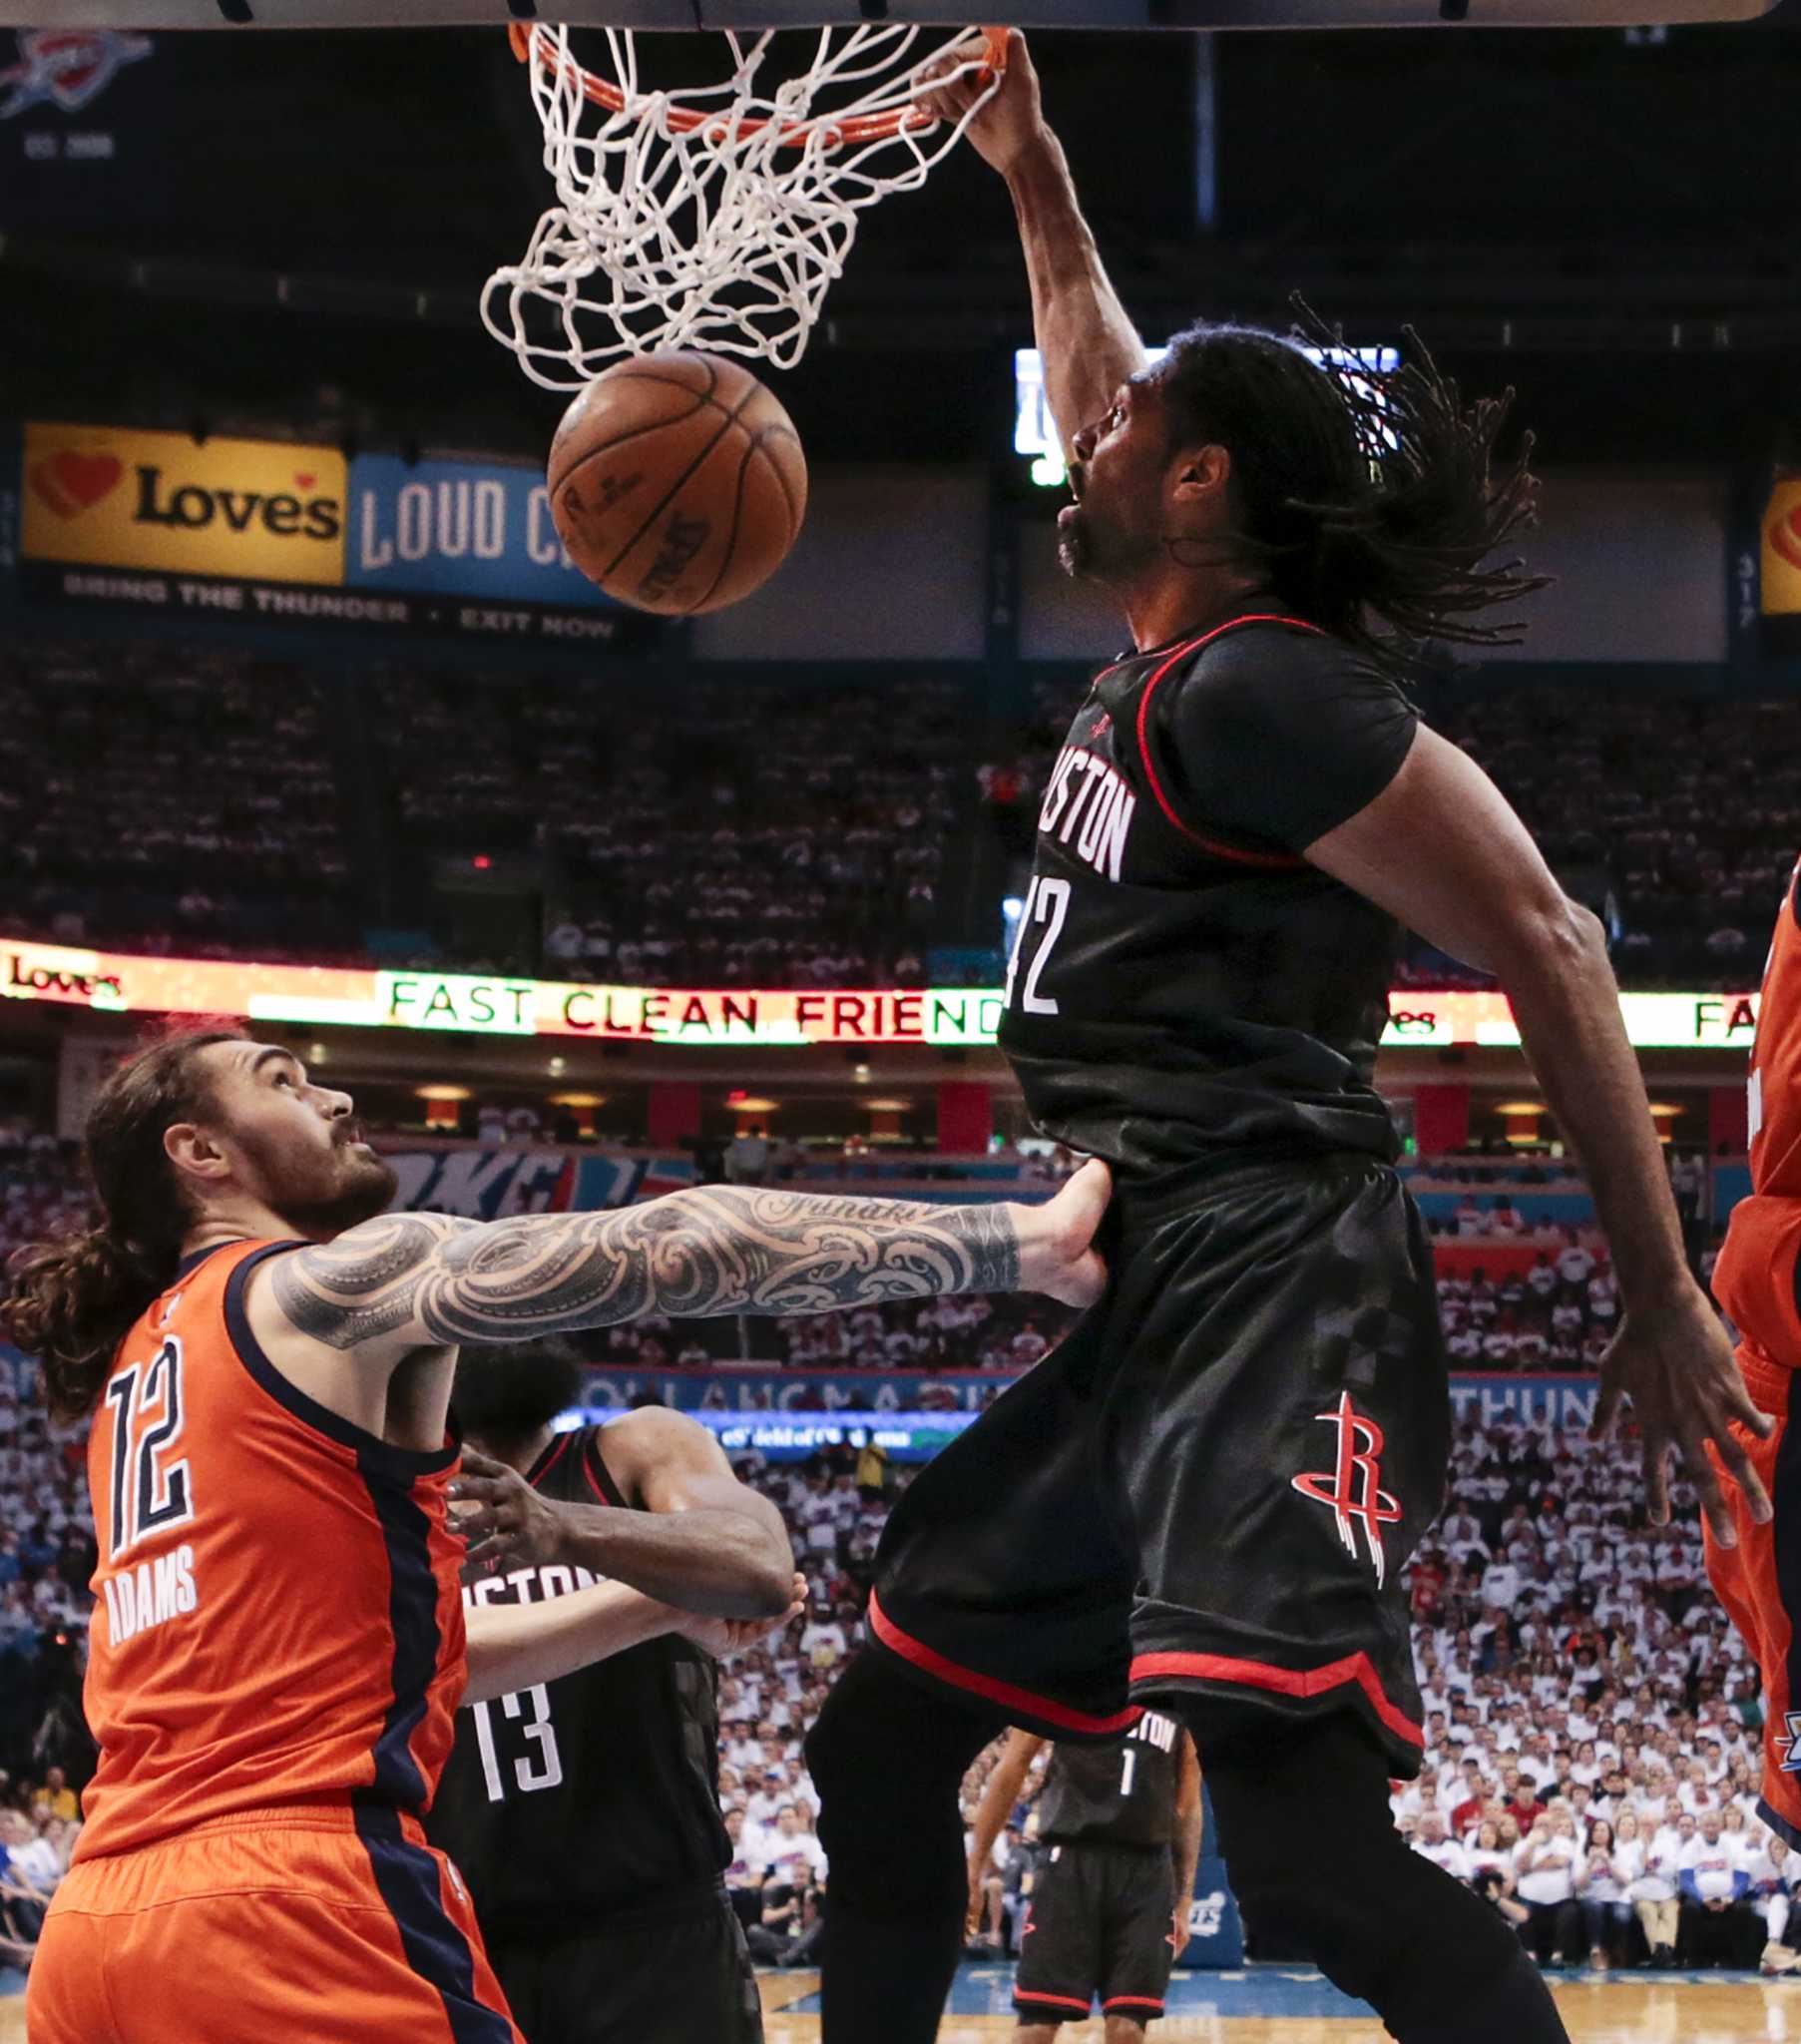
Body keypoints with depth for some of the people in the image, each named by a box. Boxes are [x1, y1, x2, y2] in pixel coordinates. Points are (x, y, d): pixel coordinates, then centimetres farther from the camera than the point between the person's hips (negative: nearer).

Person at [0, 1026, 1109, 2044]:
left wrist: (665, 1606, 31)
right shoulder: (336, 1282, 0)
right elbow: (678, 1245, -10)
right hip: (290, 1906, -8)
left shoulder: (143, 1367, 24)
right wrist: (1019, 1241, -10)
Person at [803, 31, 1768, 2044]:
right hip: (1134, 1286, 10)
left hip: (1273, 1291, -10)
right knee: (875, 1750, 16)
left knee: (1307, 1836, -25)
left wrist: (1661, 1299, -14)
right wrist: (1033, 178, 39)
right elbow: (1108, 396, 38)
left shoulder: (1260, 688, -10)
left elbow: (1544, 941, -14)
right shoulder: (1166, 656, 17)